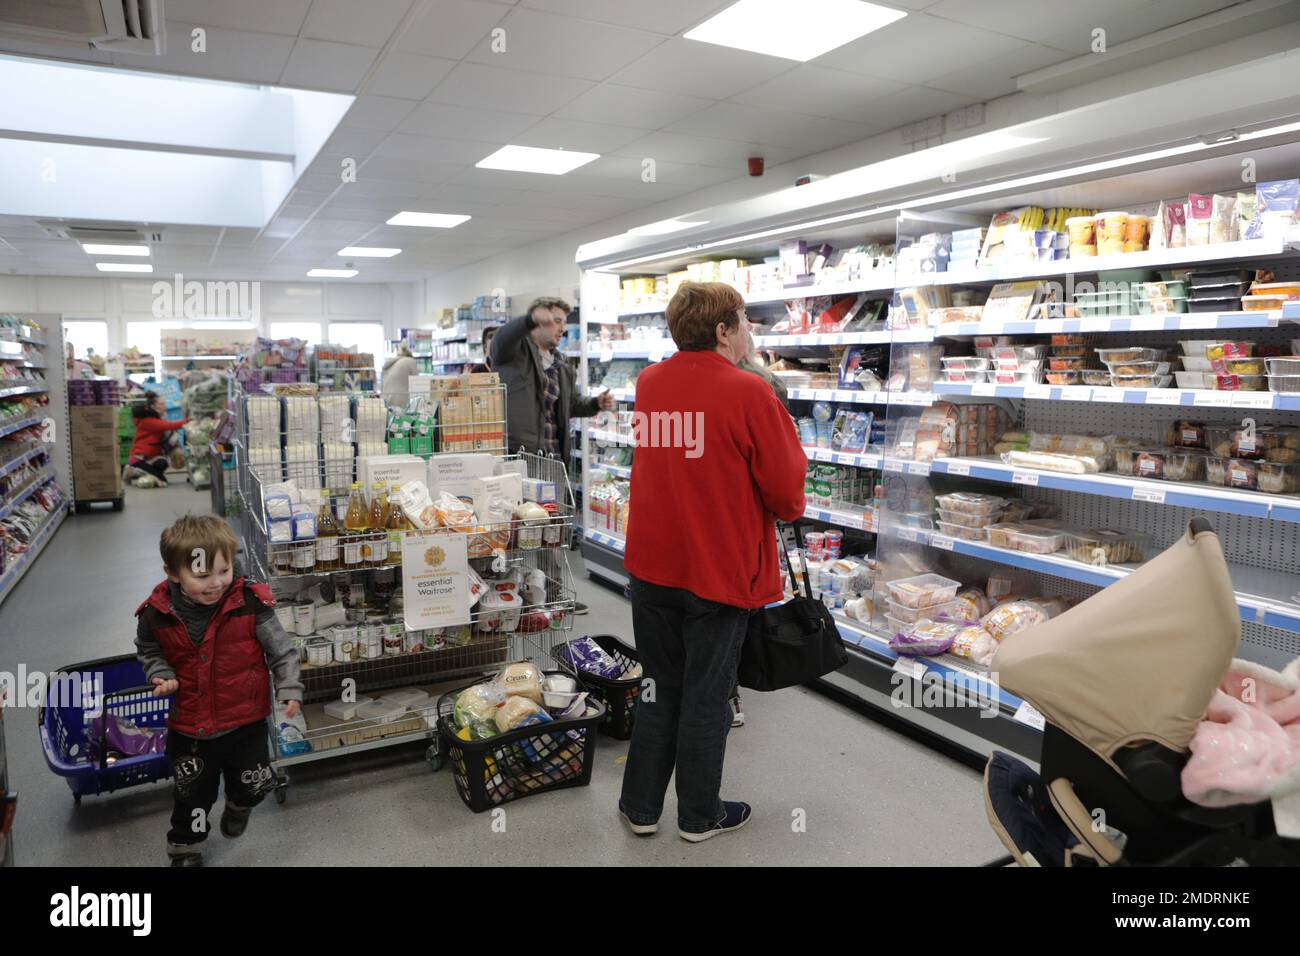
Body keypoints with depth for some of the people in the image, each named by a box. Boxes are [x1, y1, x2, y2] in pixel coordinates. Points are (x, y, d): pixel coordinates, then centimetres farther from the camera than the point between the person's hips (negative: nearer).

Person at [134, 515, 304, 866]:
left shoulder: (250, 604, -22)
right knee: (192, 793, 19)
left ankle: (238, 805, 55)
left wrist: (289, 689, -19)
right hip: (189, 726, 1)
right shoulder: (157, 614, -15)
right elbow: (148, 650, 8)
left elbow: (281, 650, -11)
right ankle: (185, 847, 46)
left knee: (253, 785, 19)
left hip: (245, 721, -1)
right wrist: (161, 676, -9)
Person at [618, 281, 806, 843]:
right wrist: (787, 509, 8)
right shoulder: (748, 393, -17)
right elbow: (786, 490, -14)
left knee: (659, 689, 19)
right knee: (706, 697, 11)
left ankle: (641, 807, 31)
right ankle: (699, 816, 28)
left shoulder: (648, 383, 2)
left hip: (652, 565, 5)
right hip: (720, 568, -5)